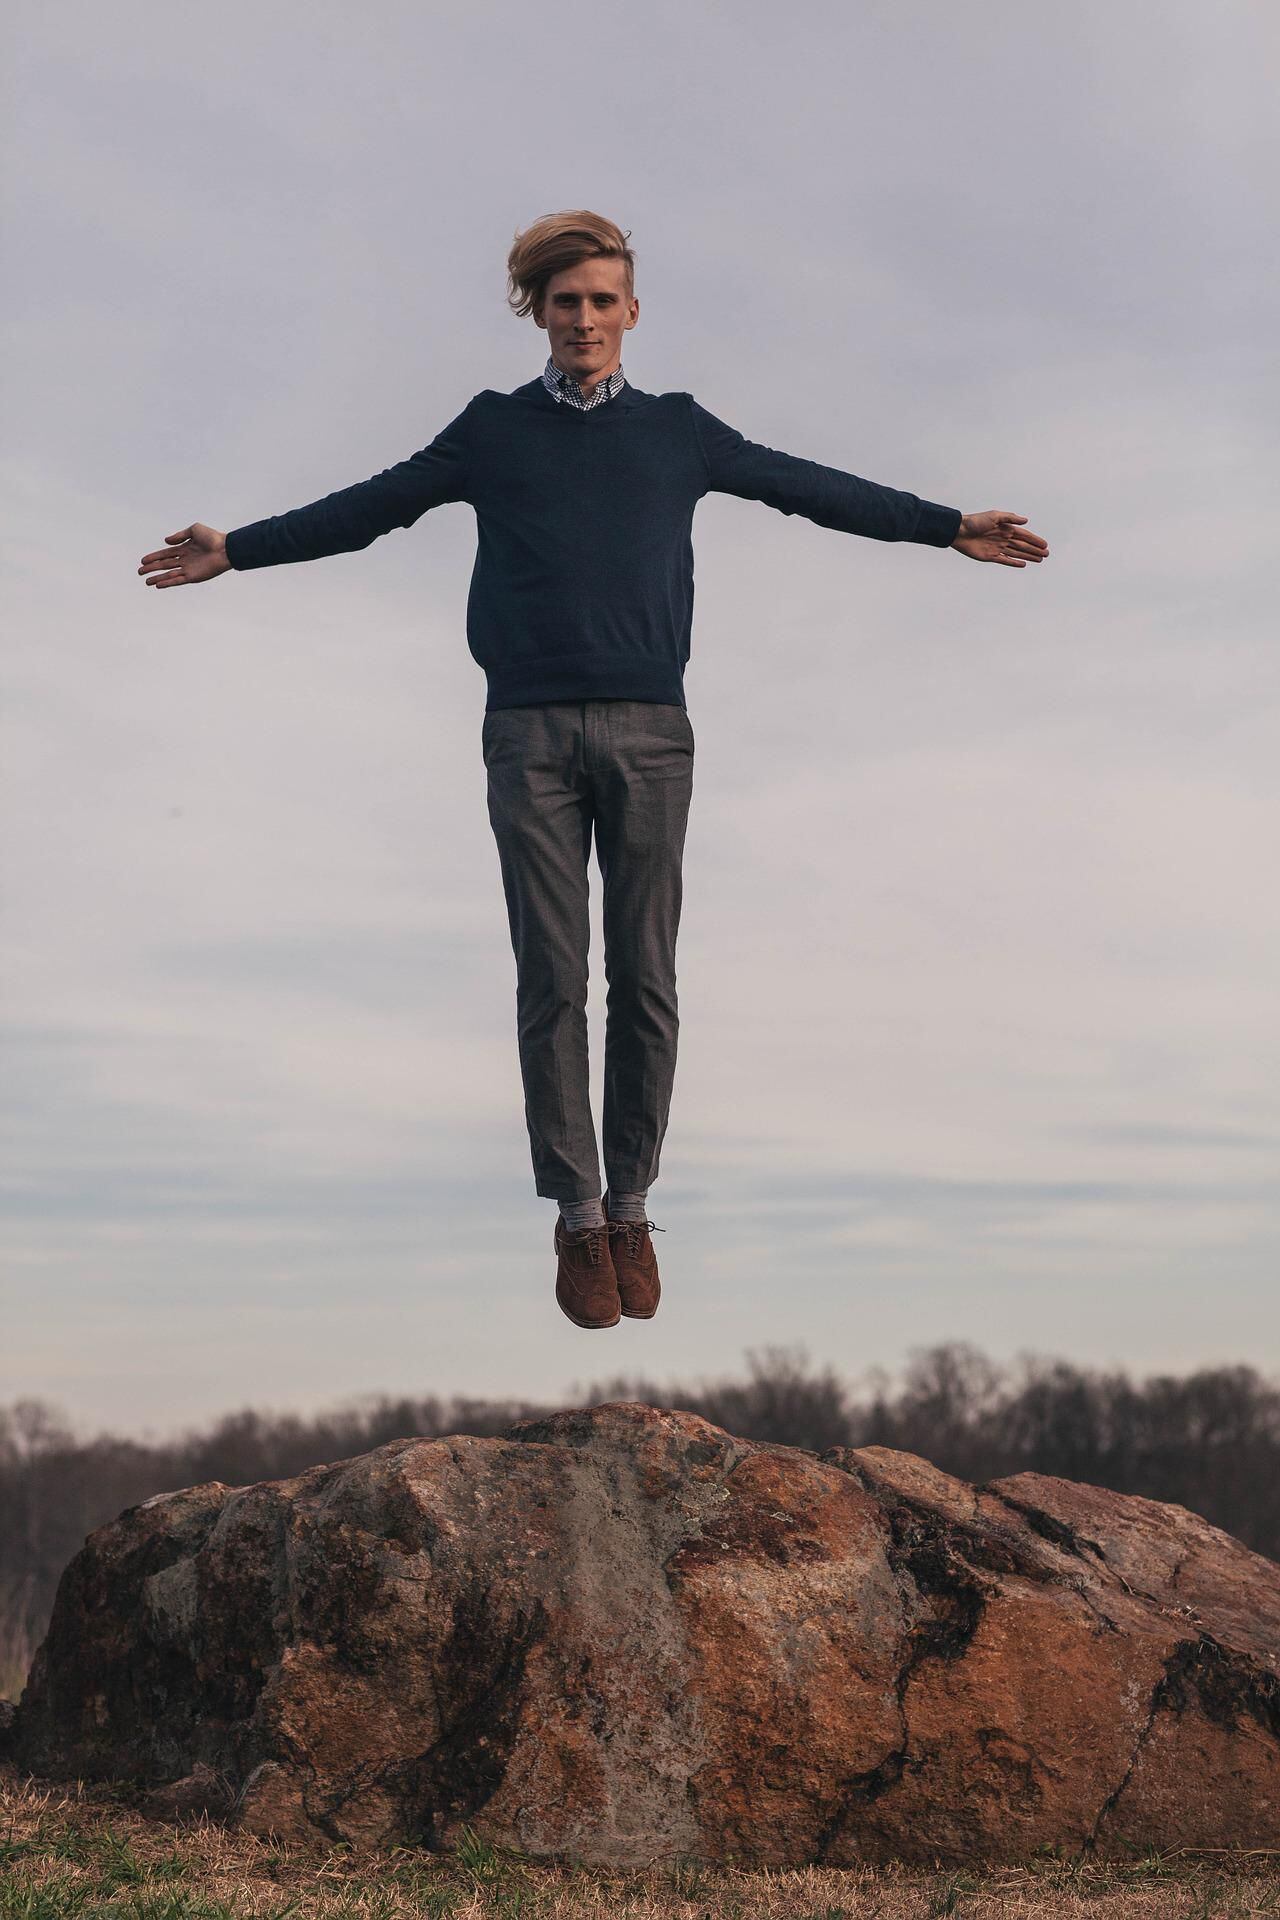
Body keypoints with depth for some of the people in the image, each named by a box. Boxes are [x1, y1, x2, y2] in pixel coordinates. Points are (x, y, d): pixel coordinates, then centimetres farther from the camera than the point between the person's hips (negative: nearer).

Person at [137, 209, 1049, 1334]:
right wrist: (237, 550, 18)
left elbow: (808, 488, 17)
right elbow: (371, 506, 19)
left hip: (648, 732, 1)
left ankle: (631, 1206, 12)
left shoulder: (678, 430, 14)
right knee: (552, 982, -2)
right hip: (530, 734, 0)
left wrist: (947, 527, 16)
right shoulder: (494, 429, 13)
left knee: (645, 982, 1)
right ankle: (577, 1215, 5)